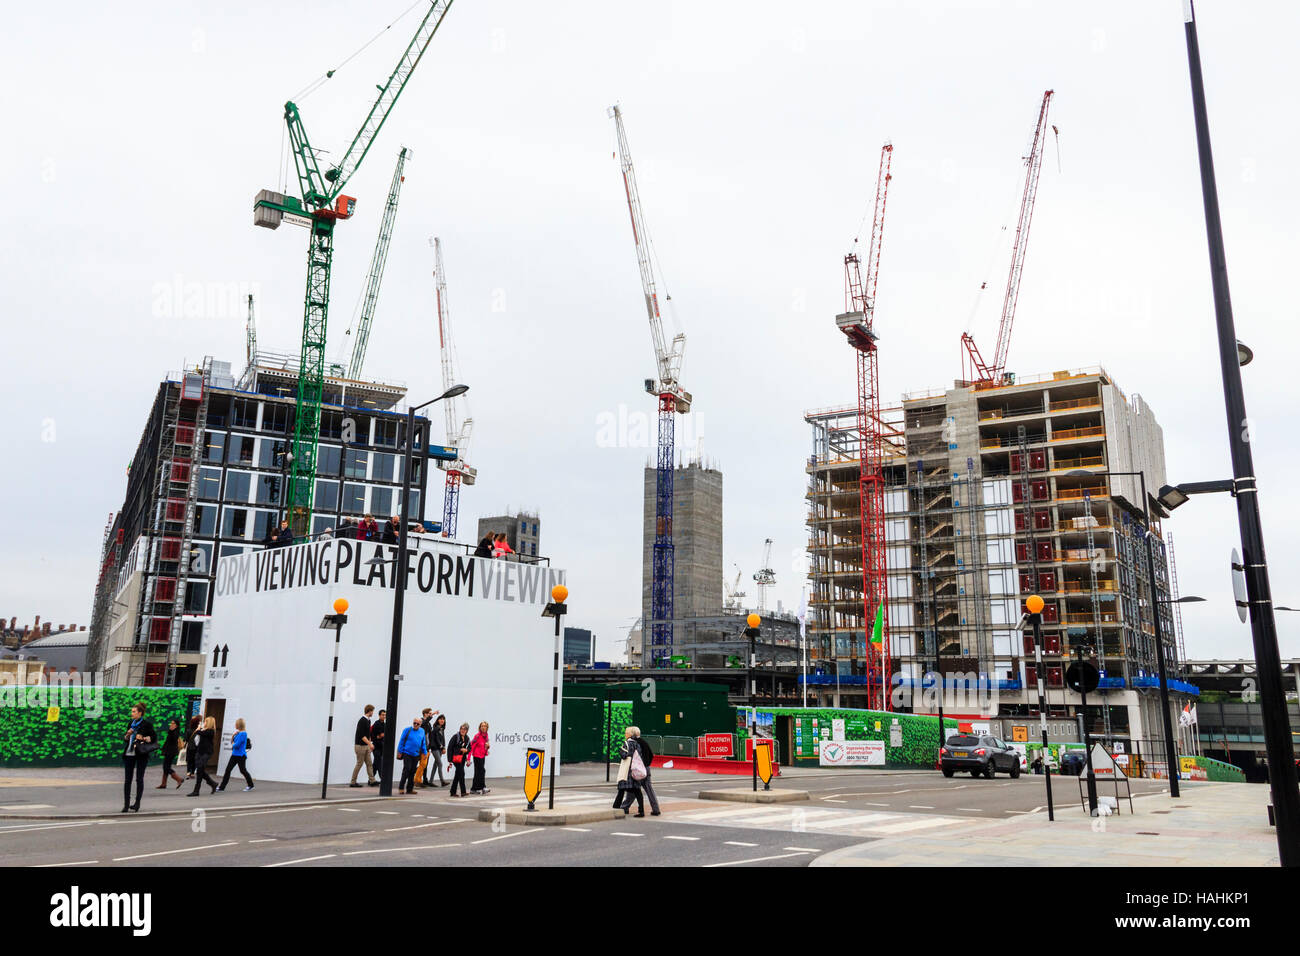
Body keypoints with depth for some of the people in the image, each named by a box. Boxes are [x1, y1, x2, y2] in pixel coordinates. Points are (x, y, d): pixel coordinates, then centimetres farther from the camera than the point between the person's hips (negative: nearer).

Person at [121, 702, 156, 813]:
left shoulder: (147, 724, -4)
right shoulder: (131, 724, 13)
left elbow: (153, 738, -4)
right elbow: (125, 738, 21)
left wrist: (143, 738, -19)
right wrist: (128, 734, 0)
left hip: (141, 754, -5)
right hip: (129, 753, 5)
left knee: (139, 779, 0)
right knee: (127, 779, 4)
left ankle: (137, 803, 8)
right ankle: (126, 804, 10)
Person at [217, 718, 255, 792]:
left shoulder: (243, 734, -19)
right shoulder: (238, 733, 9)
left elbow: (237, 745, -22)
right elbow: (232, 741, 12)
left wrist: (233, 745, -1)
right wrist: (233, 735, -4)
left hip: (241, 756, -9)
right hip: (234, 755, 9)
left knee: (243, 770, 4)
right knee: (228, 770, 5)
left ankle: (250, 785, 21)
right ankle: (222, 787, 8)